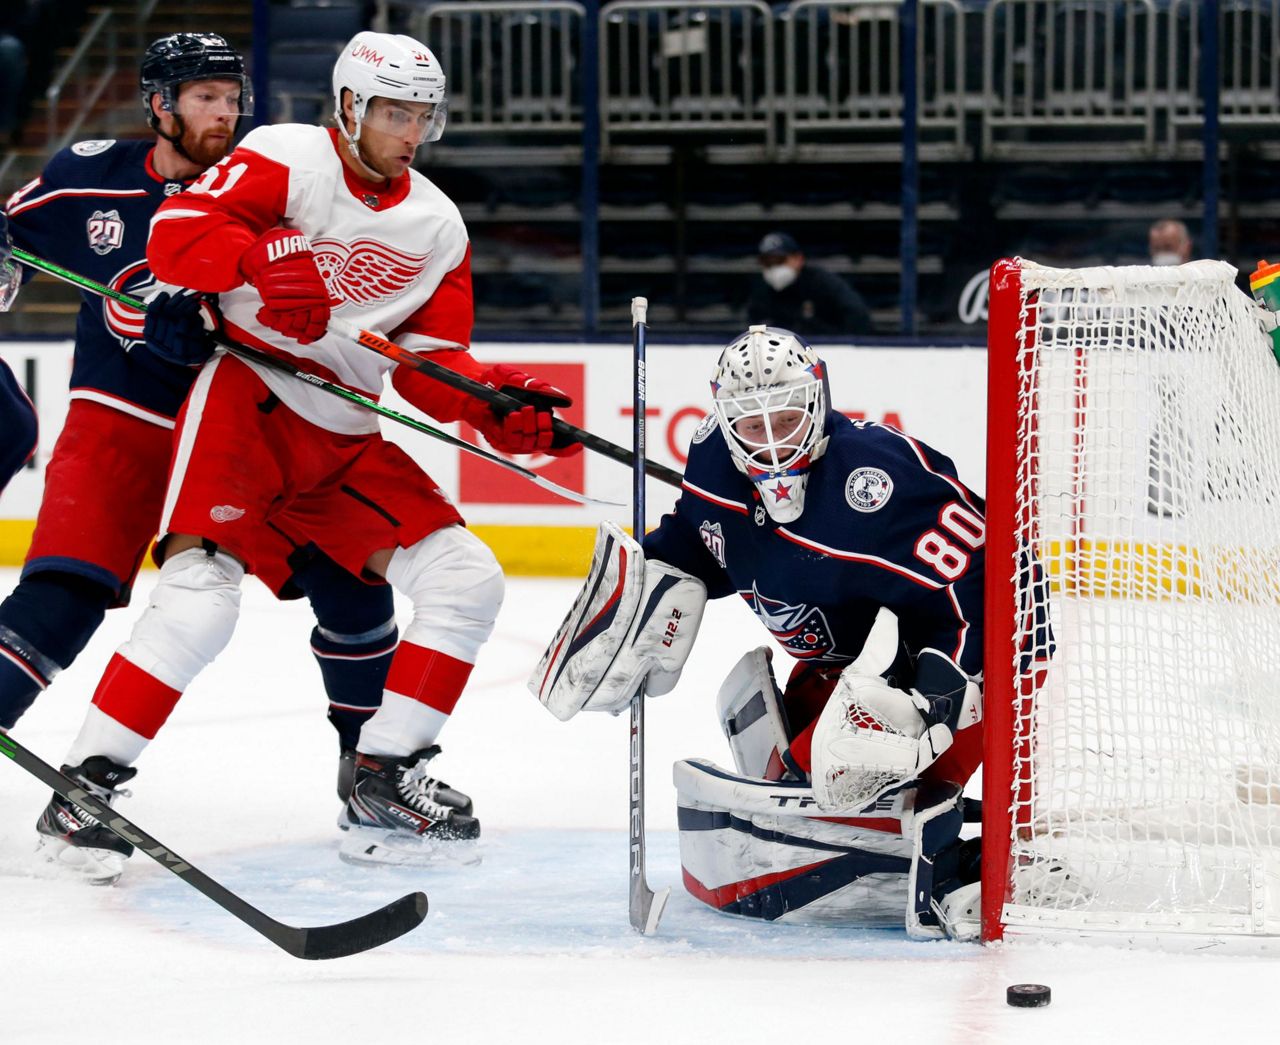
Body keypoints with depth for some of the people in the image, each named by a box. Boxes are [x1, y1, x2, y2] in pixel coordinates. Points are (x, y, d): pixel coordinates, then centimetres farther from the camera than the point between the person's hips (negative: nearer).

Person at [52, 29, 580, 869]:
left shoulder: (438, 225, 12)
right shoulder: (288, 160, -6)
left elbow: (431, 370, 9)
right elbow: (176, 234, -19)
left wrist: (494, 404, -11)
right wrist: (259, 261, -37)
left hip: (345, 444, 7)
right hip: (248, 400, -7)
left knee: (467, 581, -2)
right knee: (201, 597, -24)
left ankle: (384, 777, 4)